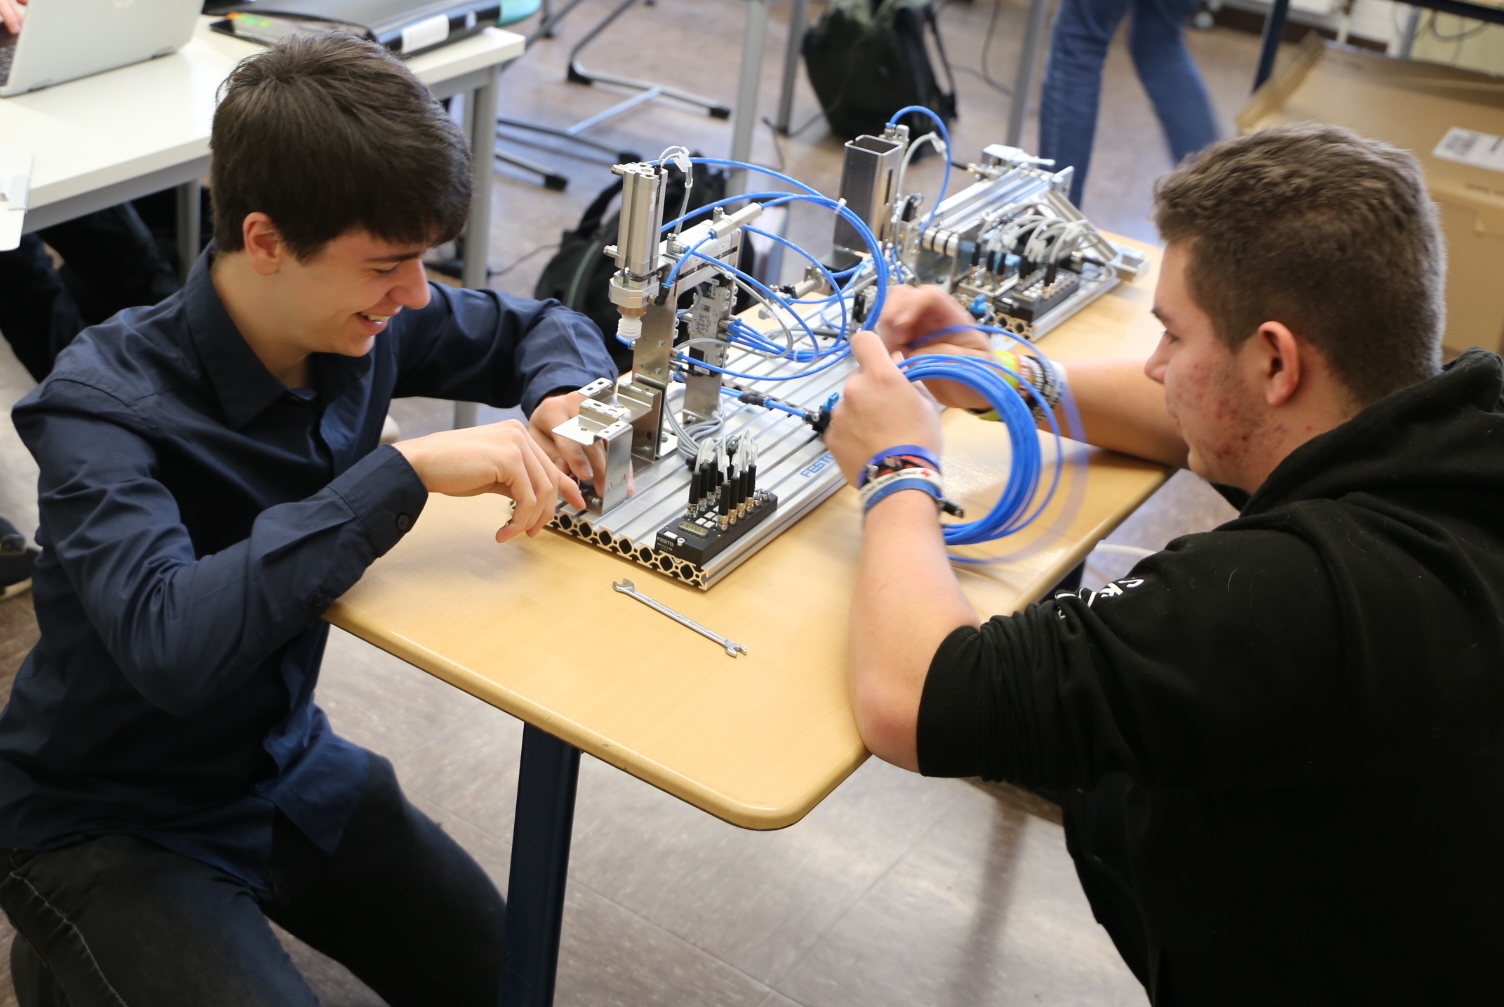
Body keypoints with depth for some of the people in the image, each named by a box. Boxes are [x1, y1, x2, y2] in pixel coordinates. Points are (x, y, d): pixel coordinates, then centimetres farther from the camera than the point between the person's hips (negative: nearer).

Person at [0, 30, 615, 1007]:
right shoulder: (103, 407, -28)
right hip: (110, 821, -6)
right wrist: (407, 469, -43)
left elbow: (539, 325, 7)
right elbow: (170, 643, -45)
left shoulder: (360, 320, -11)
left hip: (288, 761, 6)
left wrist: (565, 396, -17)